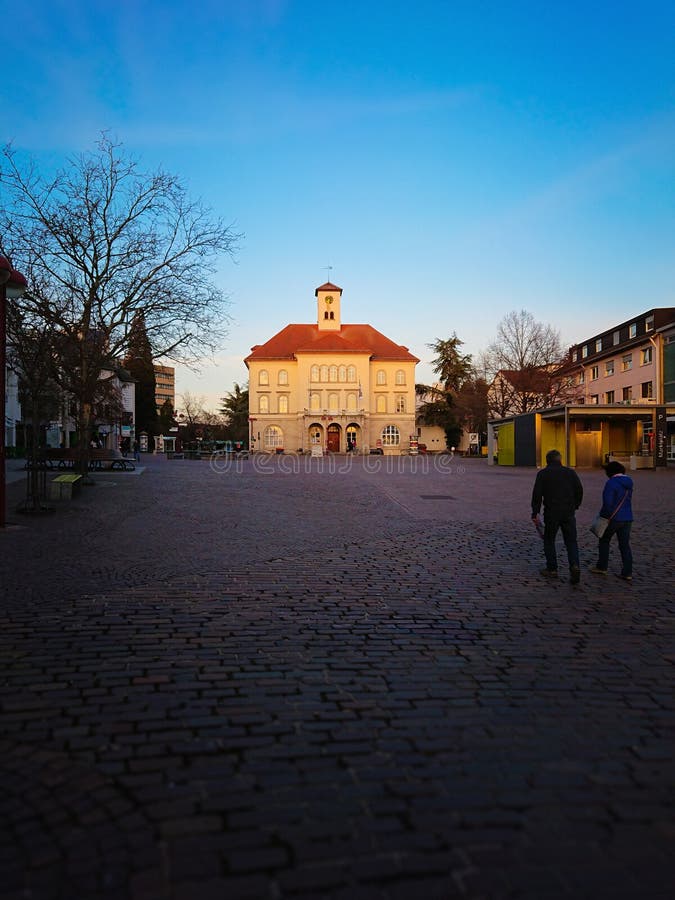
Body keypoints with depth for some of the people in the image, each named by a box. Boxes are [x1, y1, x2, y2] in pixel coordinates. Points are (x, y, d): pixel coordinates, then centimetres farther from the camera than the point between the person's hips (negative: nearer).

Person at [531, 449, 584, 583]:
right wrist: (575, 506, 20)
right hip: (568, 512, 2)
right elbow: (579, 490, 6)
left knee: (549, 540, 11)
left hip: (551, 513, -2)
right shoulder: (570, 472, 5)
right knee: (571, 541, 8)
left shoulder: (542, 473, -1)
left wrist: (535, 513, -5)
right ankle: (574, 565, -12)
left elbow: (537, 494, -7)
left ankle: (552, 569, 13)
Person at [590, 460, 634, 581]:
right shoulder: (628, 483, 8)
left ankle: (602, 567, 19)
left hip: (614, 518, -6)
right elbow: (627, 500, 16)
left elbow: (608, 503, -20)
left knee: (604, 541, 13)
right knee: (625, 545, 8)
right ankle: (627, 573, 7)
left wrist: (603, 516, -8)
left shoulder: (611, 483, -16)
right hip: (627, 518, 6)